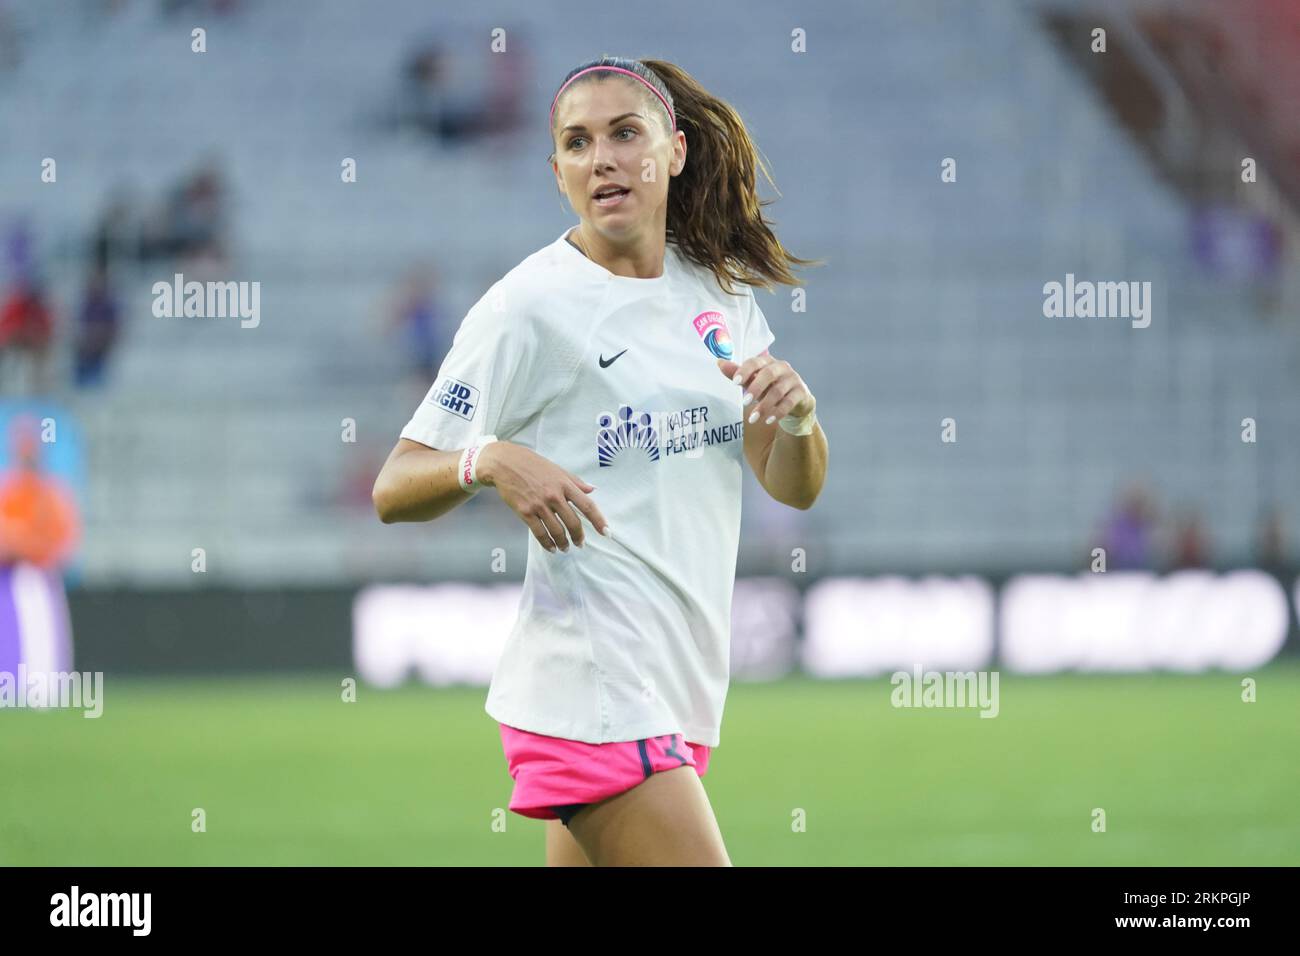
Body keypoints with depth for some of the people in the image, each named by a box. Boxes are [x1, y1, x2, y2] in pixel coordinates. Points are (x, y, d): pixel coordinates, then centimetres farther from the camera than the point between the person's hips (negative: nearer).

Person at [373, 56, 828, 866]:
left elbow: (795, 487, 12)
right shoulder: (530, 307, -9)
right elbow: (394, 489, -10)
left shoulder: (719, 291, 11)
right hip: (591, 682, -7)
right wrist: (491, 460, -30)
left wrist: (798, 414, -10)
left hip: (679, 687, 7)